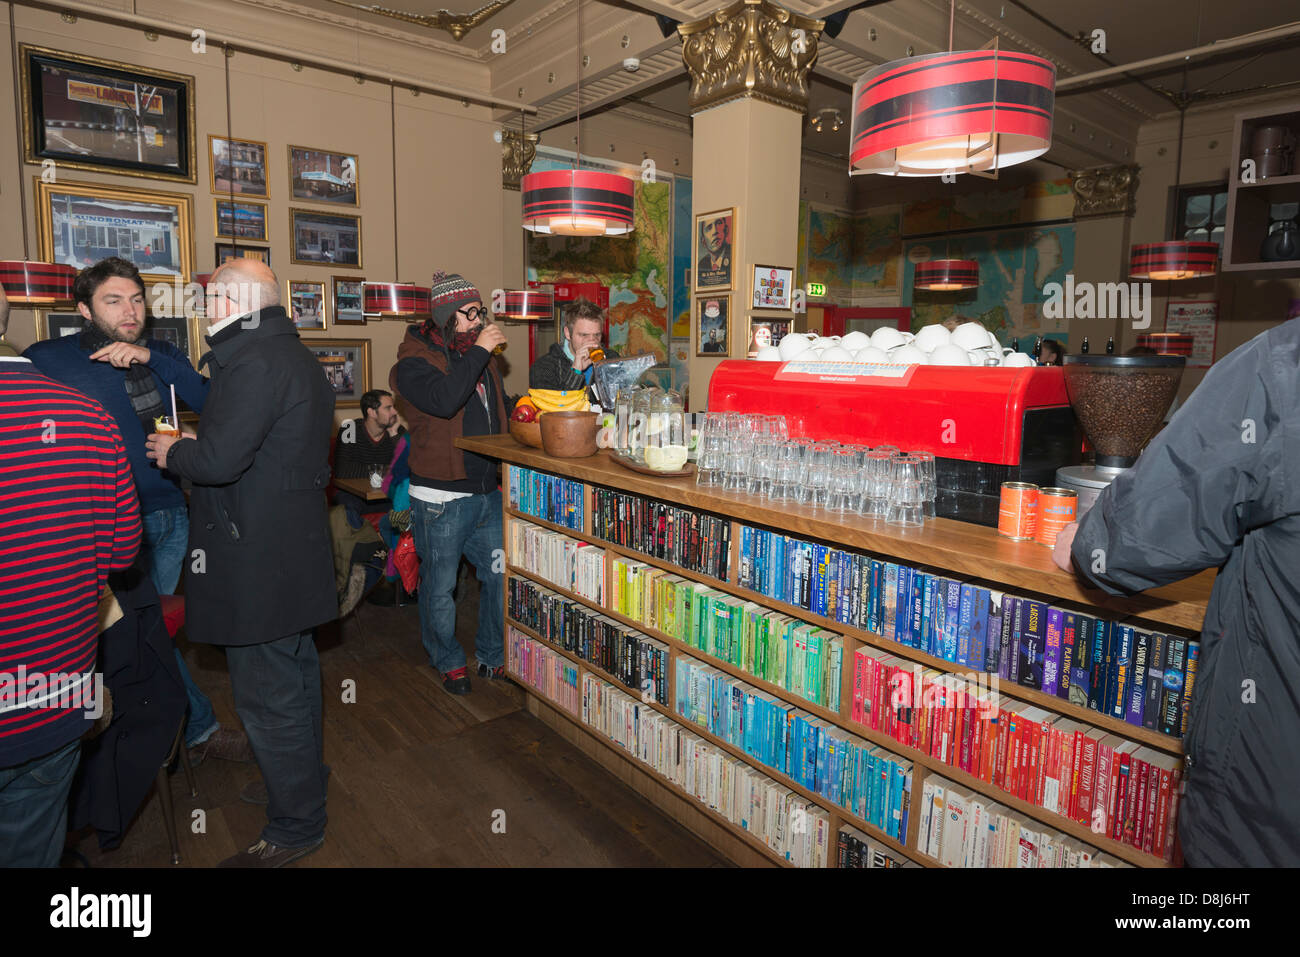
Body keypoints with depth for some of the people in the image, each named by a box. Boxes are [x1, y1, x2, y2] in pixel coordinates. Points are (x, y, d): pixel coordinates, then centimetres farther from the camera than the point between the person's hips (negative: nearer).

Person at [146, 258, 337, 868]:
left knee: (267, 696, 1)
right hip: (295, 549, 11)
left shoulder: (253, 362, -20)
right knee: (294, 672, 23)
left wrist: (173, 451, -6)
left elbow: (219, 459, -26)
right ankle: (303, 778, 43)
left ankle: (295, 829, 17)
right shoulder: (295, 355, 13)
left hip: (257, 560, -11)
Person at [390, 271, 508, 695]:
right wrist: (479, 351, -24)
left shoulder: (481, 357, 13)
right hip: (441, 499, -6)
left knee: (501, 576, 11)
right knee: (440, 587, 8)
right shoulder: (416, 361, -10)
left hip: (488, 493, 7)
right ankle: (449, 661, 30)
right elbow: (443, 399, -31)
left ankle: (494, 656, 30)